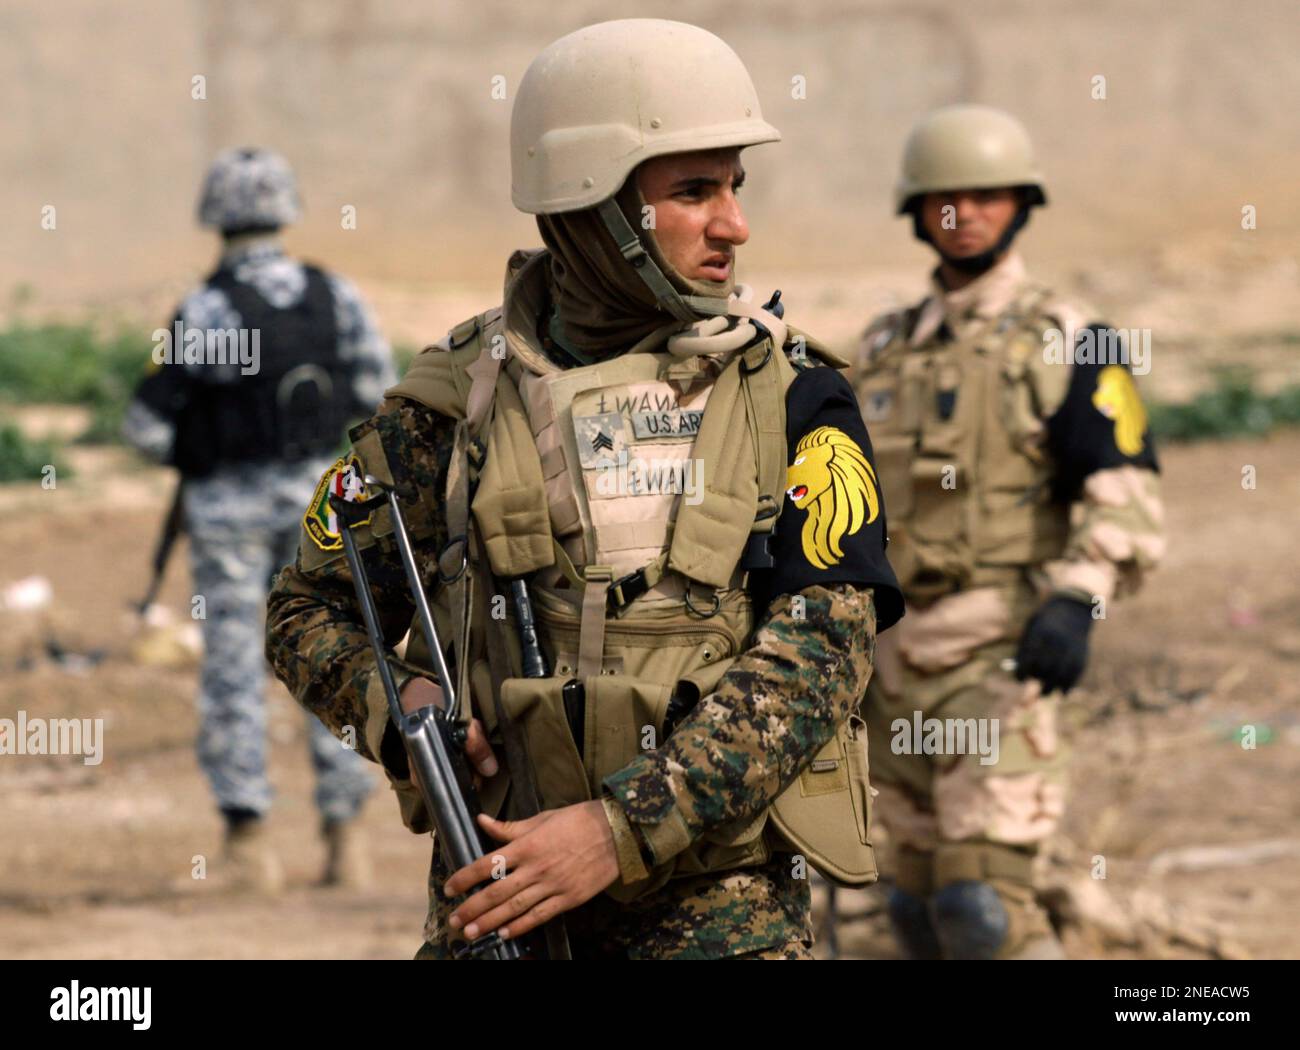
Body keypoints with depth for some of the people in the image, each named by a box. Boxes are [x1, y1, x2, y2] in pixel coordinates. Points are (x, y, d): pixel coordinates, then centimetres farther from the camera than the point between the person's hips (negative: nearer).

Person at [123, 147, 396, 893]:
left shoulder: (206, 311, -13)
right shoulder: (338, 297, -2)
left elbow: (147, 425, -9)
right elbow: (382, 393, 2)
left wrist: (184, 453, 12)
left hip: (230, 501, -3)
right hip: (320, 493, 3)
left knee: (235, 670, 3)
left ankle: (250, 845, 0)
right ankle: (346, 839, 11)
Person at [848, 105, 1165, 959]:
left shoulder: (1065, 344, -2)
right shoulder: (885, 352, 15)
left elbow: (1126, 494, -11)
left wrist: (1075, 601, -27)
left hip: (1000, 654, -6)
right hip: (897, 655, 6)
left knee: (982, 902, -17)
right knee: (925, 904, 11)